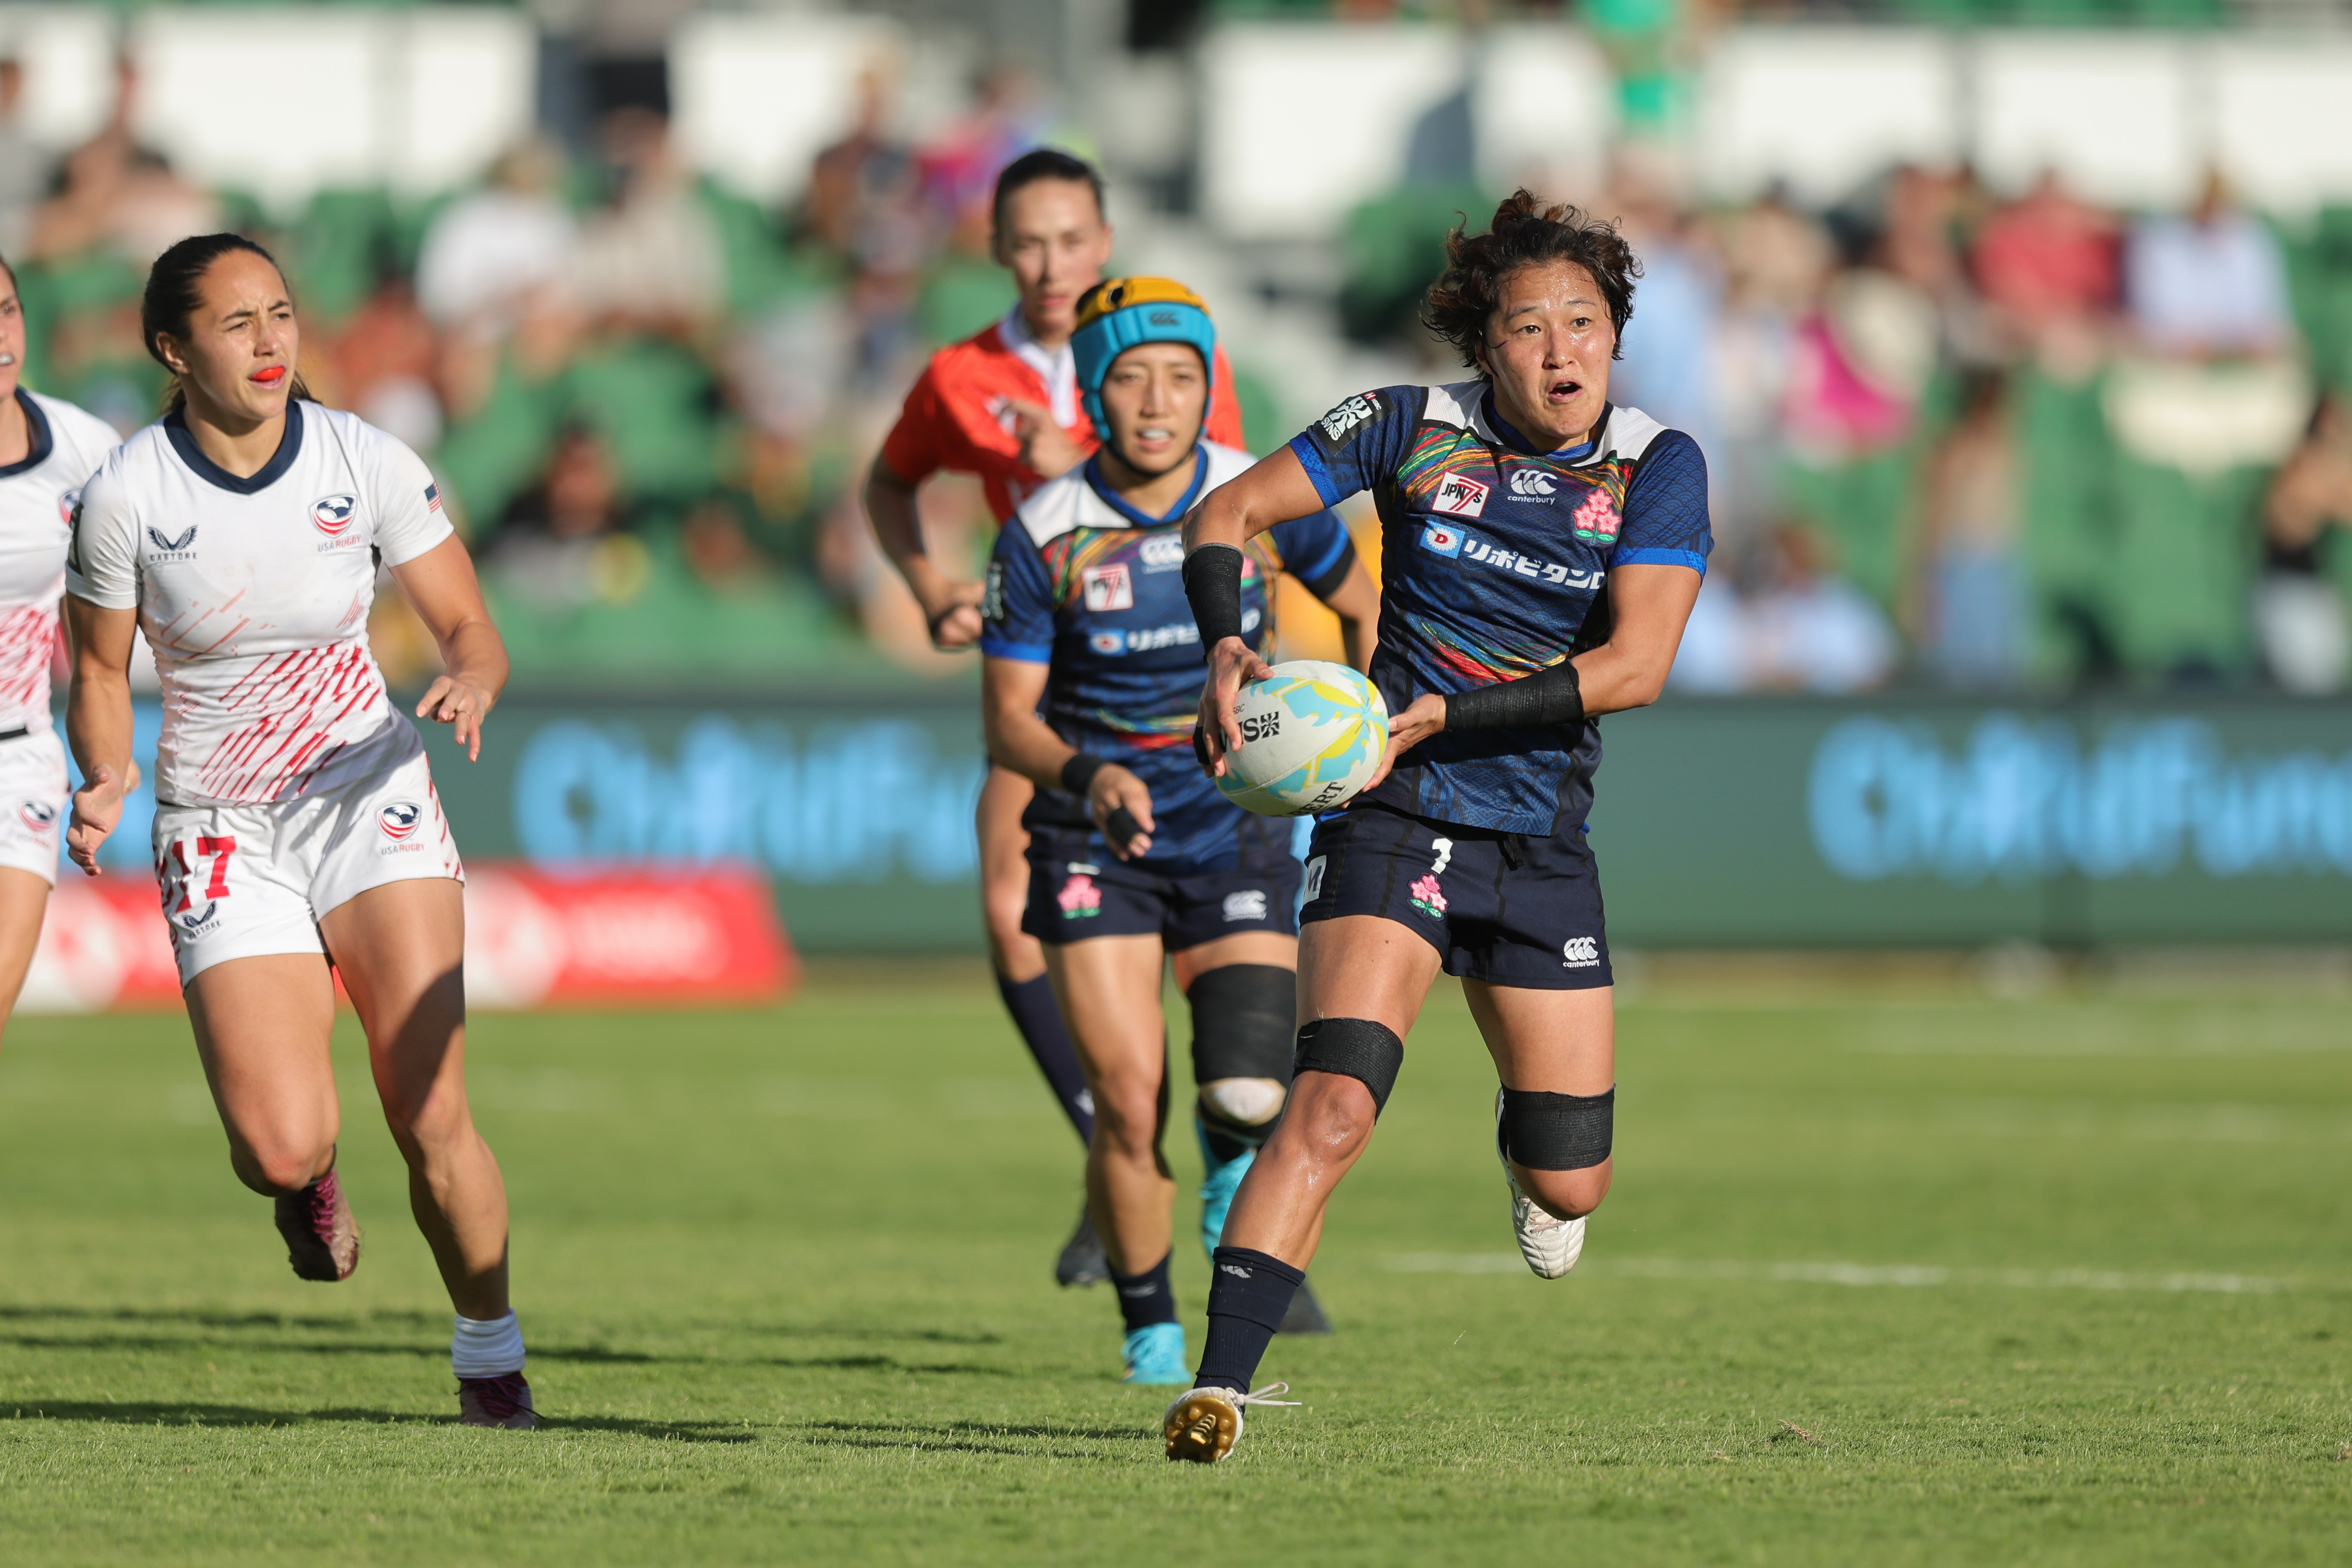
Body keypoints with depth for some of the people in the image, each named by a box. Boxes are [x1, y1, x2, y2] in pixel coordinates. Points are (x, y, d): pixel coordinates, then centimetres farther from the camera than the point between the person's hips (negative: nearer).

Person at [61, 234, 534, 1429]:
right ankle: (305, 1185, 23)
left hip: (369, 798, 1)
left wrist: (471, 685, -21)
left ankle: (491, 1363, 7)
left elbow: (471, 630, 2)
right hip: (221, 836, -1)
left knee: (430, 1119, -15)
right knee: (283, 1147, -17)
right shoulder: (127, 494, -10)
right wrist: (105, 787, -14)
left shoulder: (367, 463, -6)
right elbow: (99, 668, 4)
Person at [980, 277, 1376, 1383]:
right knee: (1128, 1104, -11)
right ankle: (1150, 1330, 14)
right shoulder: (1044, 537, -12)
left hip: (1235, 824, 1)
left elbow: (1361, 607, 11)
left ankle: (1231, 1155, 23)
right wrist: (1086, 775, -27)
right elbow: (1008, 719, -7)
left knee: (1247, 1093, -17)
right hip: (1097, 836, -1)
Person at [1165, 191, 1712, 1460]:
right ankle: (1216, 1389, -23)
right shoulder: (1412, 429, -3)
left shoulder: (1657, 467, -4)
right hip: (1391, 829, -2)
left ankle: (1528, 1147, 46)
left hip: (1541, 852, 2)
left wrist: (1444, 714, -22)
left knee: (1570, 1186, 7)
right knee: (1331, 1108, -23)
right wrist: (1226, 651, -15)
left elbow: (1637, 664, -15)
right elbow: (1229, 513, 4)